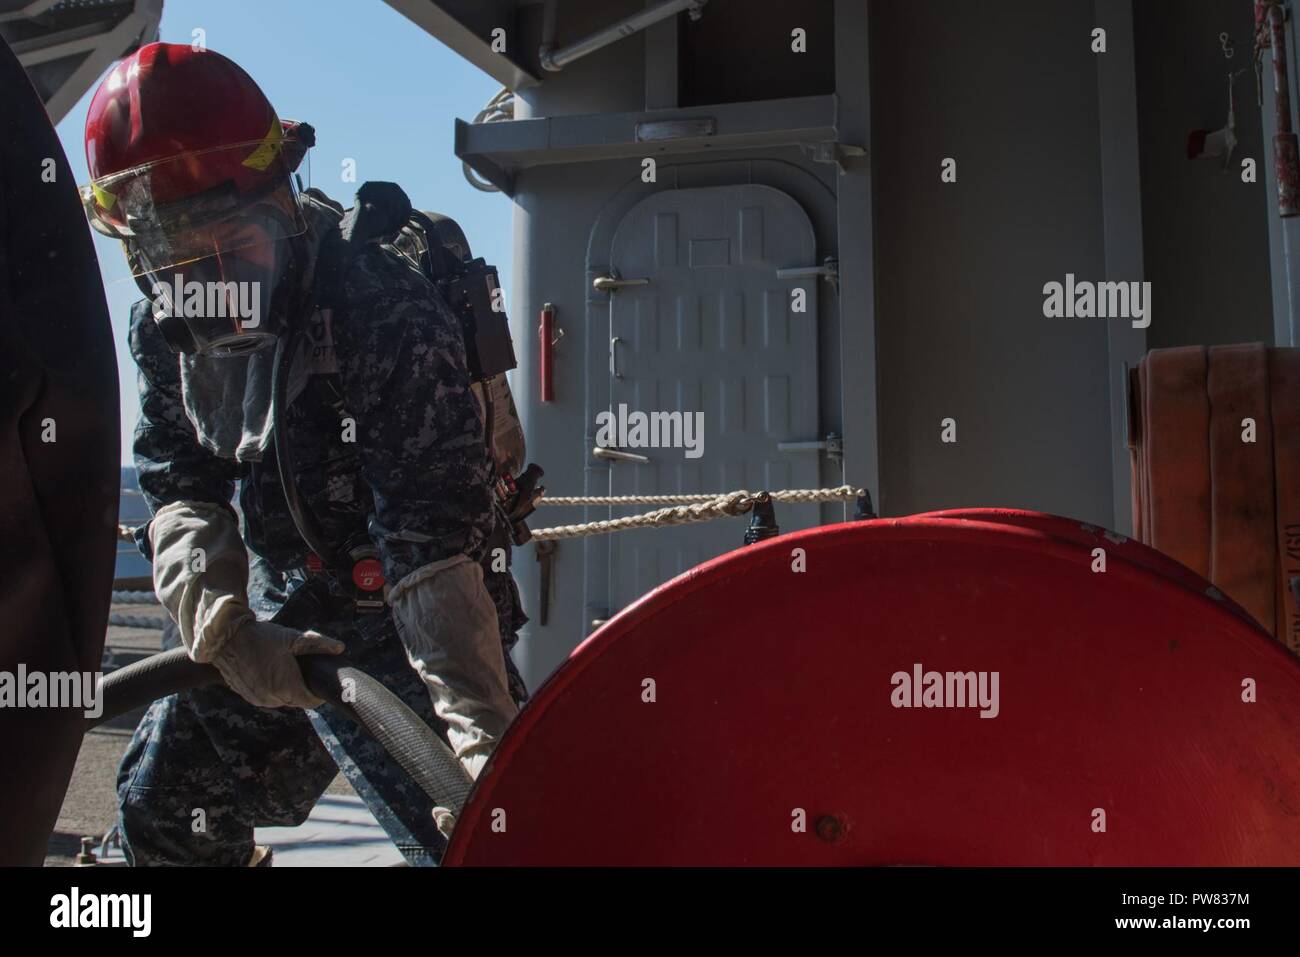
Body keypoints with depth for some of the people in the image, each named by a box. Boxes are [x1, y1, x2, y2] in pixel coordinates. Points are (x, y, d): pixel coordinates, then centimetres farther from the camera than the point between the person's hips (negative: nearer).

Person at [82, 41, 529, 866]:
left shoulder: (382, 311, -27)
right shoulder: (164, 326, -2)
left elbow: (433, 535, -33)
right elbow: (181, 487, -2)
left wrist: (483, 737, -38)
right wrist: (225, 628, -20)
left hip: (403, 627, -7)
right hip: (278, 616, 8)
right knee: (161, 810, 20)